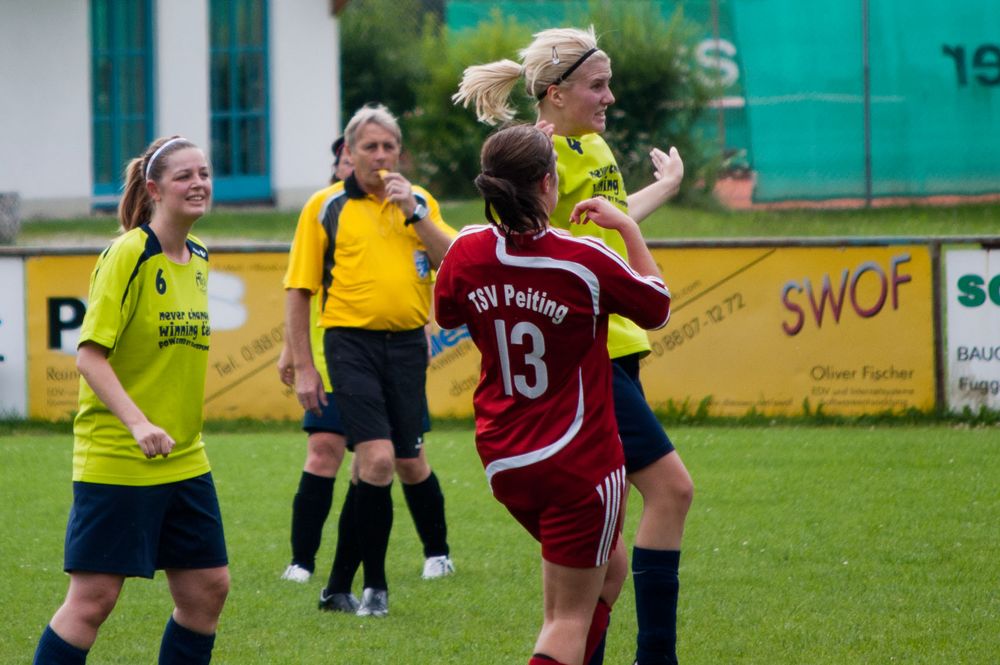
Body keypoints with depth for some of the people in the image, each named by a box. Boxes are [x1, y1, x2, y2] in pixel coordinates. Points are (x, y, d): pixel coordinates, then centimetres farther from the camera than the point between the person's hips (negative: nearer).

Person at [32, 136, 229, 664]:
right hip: (114, 458, -8)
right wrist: (138, 424, -27)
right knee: (93, 598, -7)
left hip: (184, 459, 8)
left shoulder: (197, 257, 9)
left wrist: (179, 429, 18)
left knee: (207, 588, 6)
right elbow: (89, 355, -17)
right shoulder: (127, 255, -14)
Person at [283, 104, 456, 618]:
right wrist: (302, 366, -3)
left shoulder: (420, 202, 10)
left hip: (407, 343, 3)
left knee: (410, 462, 10)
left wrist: (412, 212, -13)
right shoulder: (325, 207, 2)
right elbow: (298, 290, 2)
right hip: (351, 341, -3)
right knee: (376, 458, -14)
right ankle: (374, 585, -5)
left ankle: (437, 551, 37)